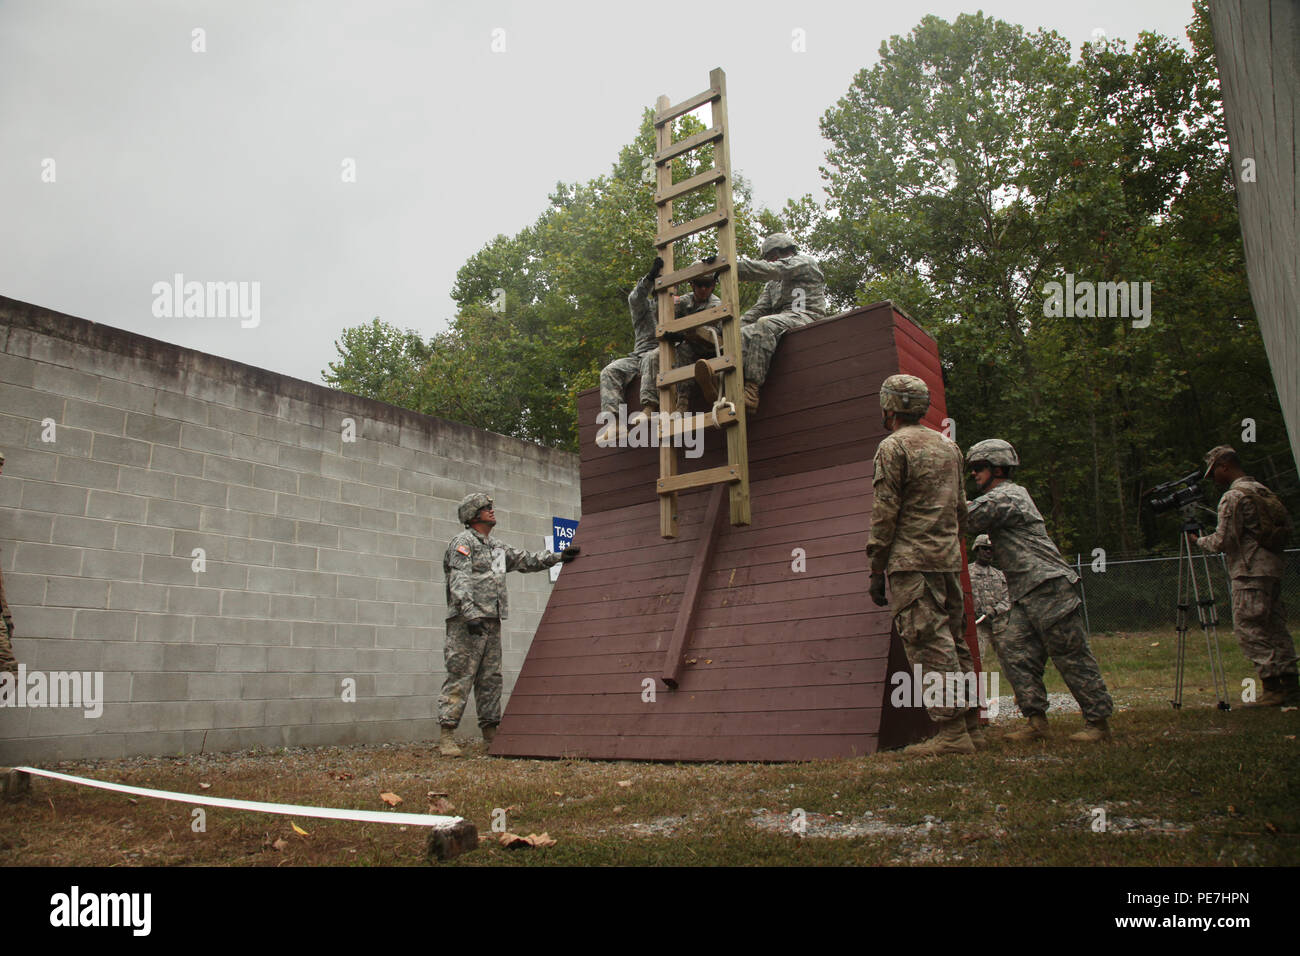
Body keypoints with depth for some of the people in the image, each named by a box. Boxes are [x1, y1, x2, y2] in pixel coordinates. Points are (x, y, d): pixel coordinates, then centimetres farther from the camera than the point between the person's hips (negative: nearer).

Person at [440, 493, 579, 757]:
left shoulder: (495, 547, 23)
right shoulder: (463, 542, -4)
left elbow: (524, 559, 32)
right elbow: (459, 581, -15)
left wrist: (557, 557, 27)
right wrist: (470, 614, -27)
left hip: (492, 621, 8)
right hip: (466, 622, -8)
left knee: (491, 677, 9)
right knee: (460, 676, -10)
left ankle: (490, 730, 16)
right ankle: (446, 736, -9)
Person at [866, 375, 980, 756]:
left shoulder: (894, 446, -8)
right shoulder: (948, 445, 16)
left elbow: (885, 513, -11)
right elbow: (961, 508, 20)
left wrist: (876, 569, -7)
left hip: (911, 563, -8)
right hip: (949, 560, 8)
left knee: (930, 646, -6)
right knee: (953, 641, 14)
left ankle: (952, 733, -5)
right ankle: (971, 724, 18)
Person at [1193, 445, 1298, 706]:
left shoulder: (1233, 496, -11)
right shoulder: (1264, 491, 16)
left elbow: (1223, 540, -14)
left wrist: (1200, 541, 3)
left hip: (1250, 573, -9)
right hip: (1273, 569, 9)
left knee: (1249, 629, -6)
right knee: (1276, 628, 12)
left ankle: (1273, 688, -7)